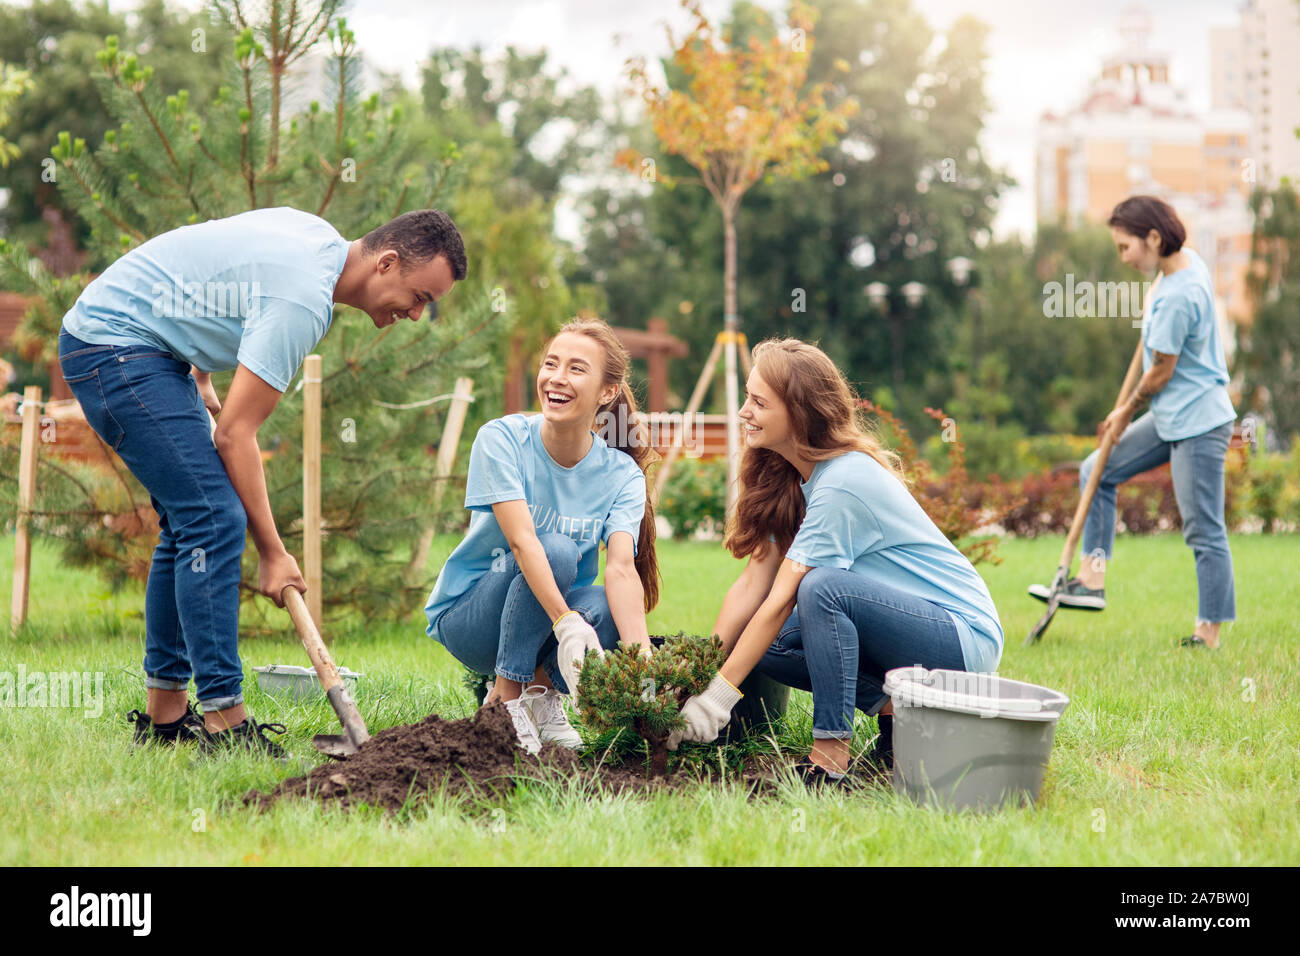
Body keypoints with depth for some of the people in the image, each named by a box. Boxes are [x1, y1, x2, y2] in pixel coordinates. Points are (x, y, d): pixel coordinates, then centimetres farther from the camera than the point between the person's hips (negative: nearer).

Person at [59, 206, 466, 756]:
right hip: (116, 345, -11)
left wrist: (200, 378, 22)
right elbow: (236, 434, -21)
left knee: (188, 521, 10)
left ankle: (165, 714, 14)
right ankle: (223, 721, -15)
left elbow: (209, 281, 23)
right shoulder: (303, 298, -23)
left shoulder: (319, 237, 6)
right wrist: (272, 554, -16)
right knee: (215, 520, -16)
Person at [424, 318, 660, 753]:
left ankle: (540, 689, -1)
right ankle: (505, 700, -18)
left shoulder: (621, 475, -9)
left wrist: (641, 654, -43)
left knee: (606, 610, -33)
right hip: (466, 615, -2)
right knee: (557, 549, -32)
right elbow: (521, 540, -30)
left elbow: (622, 567, -25)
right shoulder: (501, 439, -17)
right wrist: (566, 622, -45)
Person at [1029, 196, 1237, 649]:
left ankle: (1209, 634, 4)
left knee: (1204, 532, -3)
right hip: (1170, 417, 11)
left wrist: (1127, 411, 0)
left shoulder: (1175, 298, -24)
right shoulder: (1187, 261, 5)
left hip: (1198, 424, -11)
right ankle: (1092, 579, 13)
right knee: (1097, 472, 12)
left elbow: (1162, 370, -14)